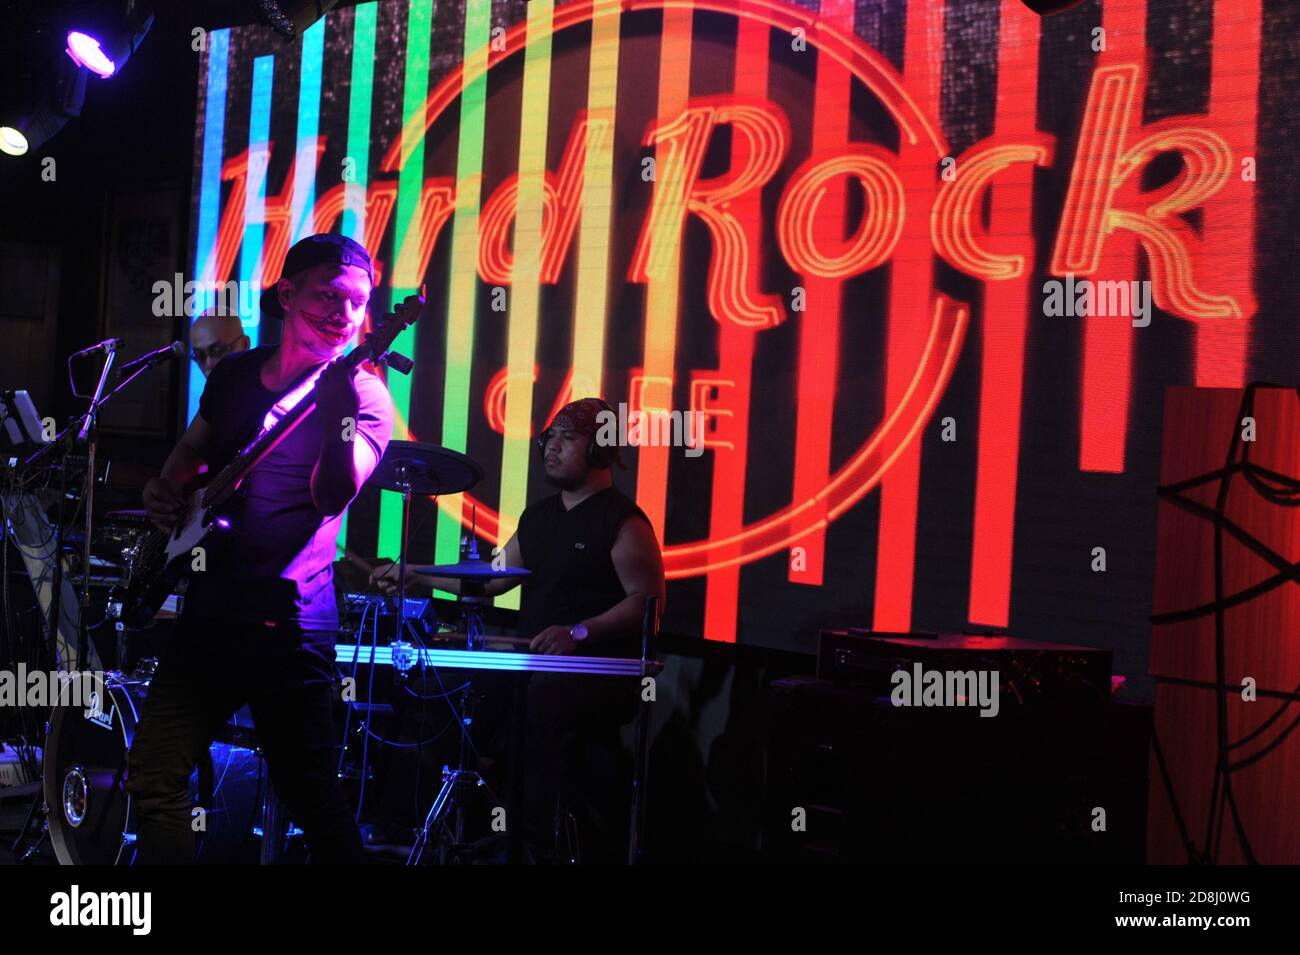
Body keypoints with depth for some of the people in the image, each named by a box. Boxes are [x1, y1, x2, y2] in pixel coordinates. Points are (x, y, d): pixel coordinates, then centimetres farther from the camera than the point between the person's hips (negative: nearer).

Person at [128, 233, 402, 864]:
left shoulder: (363, 393, -7)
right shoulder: (235, 375, 9)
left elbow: (333, 495, -24)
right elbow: (191, 452, 26)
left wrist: (339, 407, -39)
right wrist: (167, 491, 4)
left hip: (287, 621, -6)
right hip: (210, 610, 6)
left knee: (312, 801, -3)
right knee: (154, 780, 9)